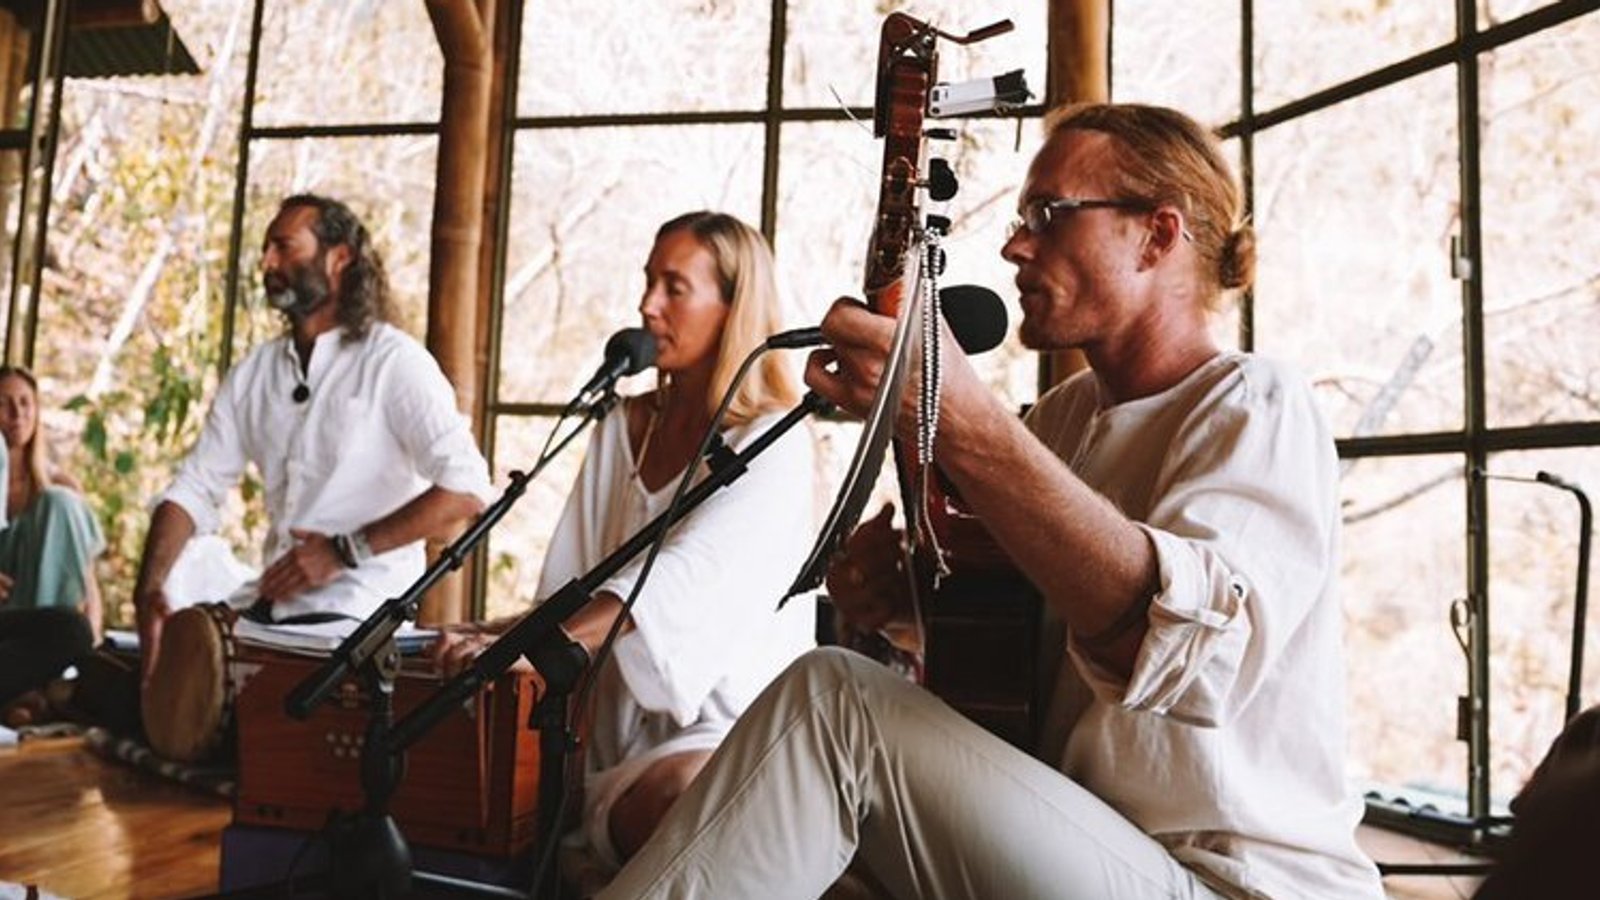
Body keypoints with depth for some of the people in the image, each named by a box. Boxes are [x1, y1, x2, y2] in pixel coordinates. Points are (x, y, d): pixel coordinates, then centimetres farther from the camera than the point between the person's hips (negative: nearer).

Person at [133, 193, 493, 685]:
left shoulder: (393, 361, -6)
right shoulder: (253, 372, 14)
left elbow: (465, 488, -16)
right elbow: (193, 489, 10)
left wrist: (344, 551, -19)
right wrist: (148, 591, -6)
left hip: (359, 611, -6)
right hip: (268, 600, 6)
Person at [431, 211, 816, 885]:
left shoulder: (774, 444, -7)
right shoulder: (623, 427, 12)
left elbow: (676, 580, -24)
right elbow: (573, 586, 8)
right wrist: (498, 632, -12)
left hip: (734, 729, -5)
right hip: (623, 736, 5)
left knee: (685, 793, -34)